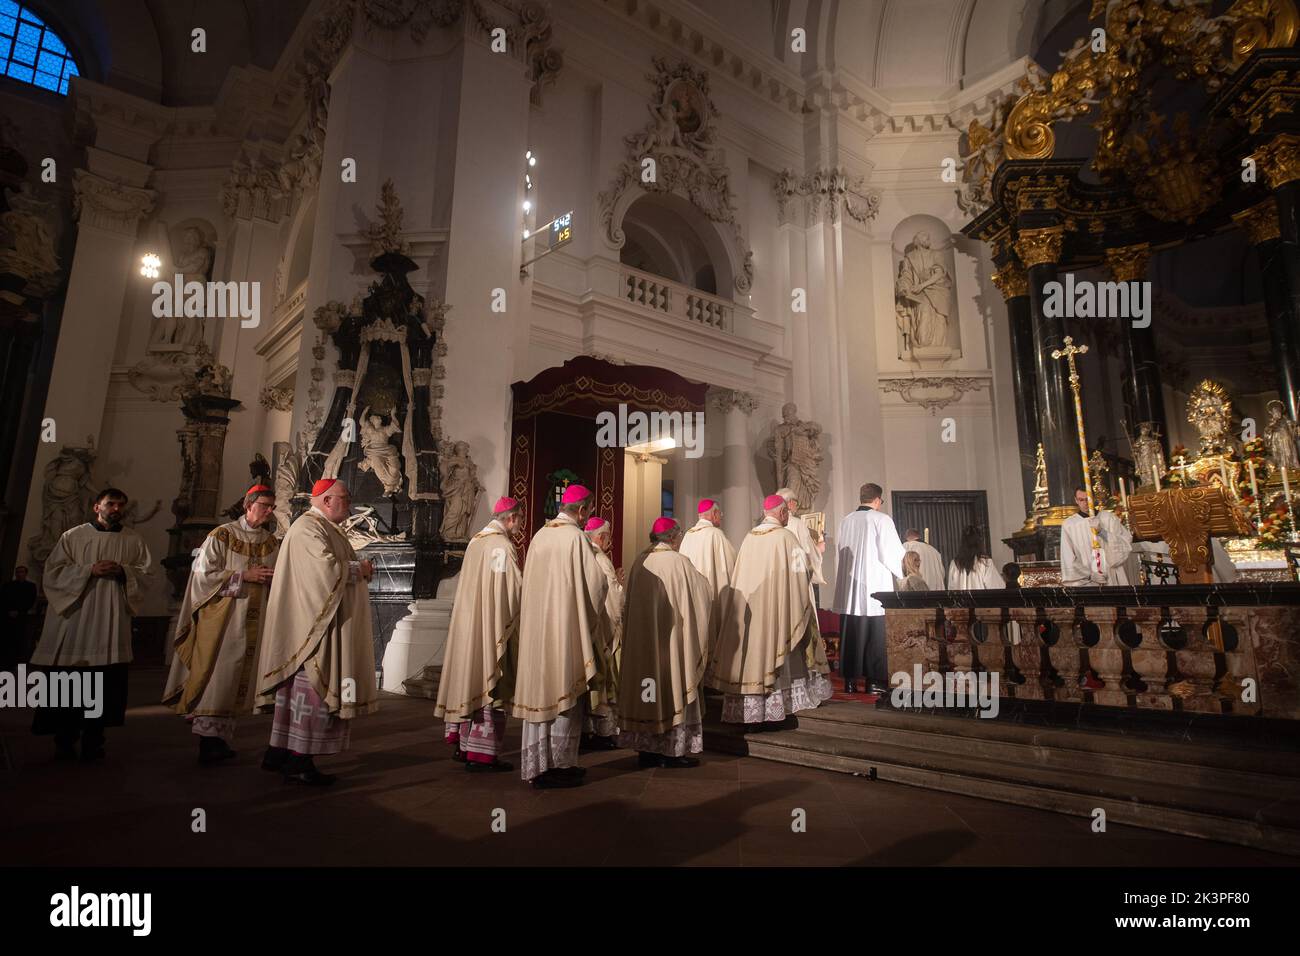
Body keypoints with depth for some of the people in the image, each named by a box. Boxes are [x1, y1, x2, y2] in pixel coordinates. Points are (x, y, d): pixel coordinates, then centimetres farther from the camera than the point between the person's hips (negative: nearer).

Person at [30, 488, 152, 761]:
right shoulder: (72, 536, 7)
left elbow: (145, 572, 7)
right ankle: (64, 737, 15)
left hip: (112, 622, 1)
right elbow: (53, 572, 1)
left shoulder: (133, 541, 11)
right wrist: (89, 570, -13)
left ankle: (93, 738, 9)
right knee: (67, 681, 1)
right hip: (74, 617, -1)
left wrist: (123, 571, -12)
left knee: (104, 682, 0)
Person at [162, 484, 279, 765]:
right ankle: (209, 738, 1)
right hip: (222, 618, -5)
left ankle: (219, 738, 18)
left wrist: (275, 578, -8)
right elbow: (204, 573, -9)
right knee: (217, 675, -7)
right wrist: (244, 576, -15)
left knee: (238, 679, 8)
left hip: (253, 622, 5)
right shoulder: (221, 535, -5)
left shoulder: (272, 542, 9)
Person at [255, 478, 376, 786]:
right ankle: (299, 761, 3)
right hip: (314, 622, -11)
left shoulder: (324, 528, 18)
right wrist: (359, 569, -11)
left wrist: (358, 569, 3)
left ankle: (279, 752, 24)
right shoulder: (308, 528, -15)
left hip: (319, 621, 11)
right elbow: (329, 569, -27)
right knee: (313, 686, -5)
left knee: (297, 685, 15)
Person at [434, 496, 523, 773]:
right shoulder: (501, 545, -16)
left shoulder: (475, 541, 9)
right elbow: (513, 589, -19)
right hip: (493, 626, -8)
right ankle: (481, 754, 4)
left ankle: (461, 744, 25)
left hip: (468, 624, 9)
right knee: (489, 686, -1)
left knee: (470, 681, 16)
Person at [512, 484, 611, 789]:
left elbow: (530, 583, 12)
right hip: (568, 629, -6)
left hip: (536, 630, 6)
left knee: (540, 692, 11)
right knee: (567, 695, 5)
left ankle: (536, 767, 17)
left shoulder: (539, 536, 6)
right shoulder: (576, 538, -12)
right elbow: (597, 583, -15)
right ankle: (560, 765, 11)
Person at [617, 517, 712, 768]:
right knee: (673, 689, 5)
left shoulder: (640, 561, 2)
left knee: (648, 688, 12)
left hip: (642, 639, 5)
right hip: (671, 637, -5)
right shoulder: (679, 562, -12)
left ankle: (645, 749, 19)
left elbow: (630, 599, 10)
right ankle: (672, 750, 10)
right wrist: (696, 577, 17)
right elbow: (706, 591, -3)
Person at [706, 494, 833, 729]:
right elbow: (801, 573, -8)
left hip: (748, 608, 5)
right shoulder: (786, 538, -10)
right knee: (773, 652, 5)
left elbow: (740, 576, 9)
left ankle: (751, 712, 15)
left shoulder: (749, 538, 4)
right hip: (776, 608, -5)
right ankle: (773, 713, 10)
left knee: (752, 653, 9)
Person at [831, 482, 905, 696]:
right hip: (875, 585, -4)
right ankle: (875, 680, 5)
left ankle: (850, 680, 11)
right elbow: (891, 553, -6)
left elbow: (842, 551, 10)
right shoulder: (881, 519, -6)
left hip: (849, 587, 4)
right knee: (876, 635, 3)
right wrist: (900, 570, 13)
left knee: (851, 635, 7)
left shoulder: (846, 521, 6)